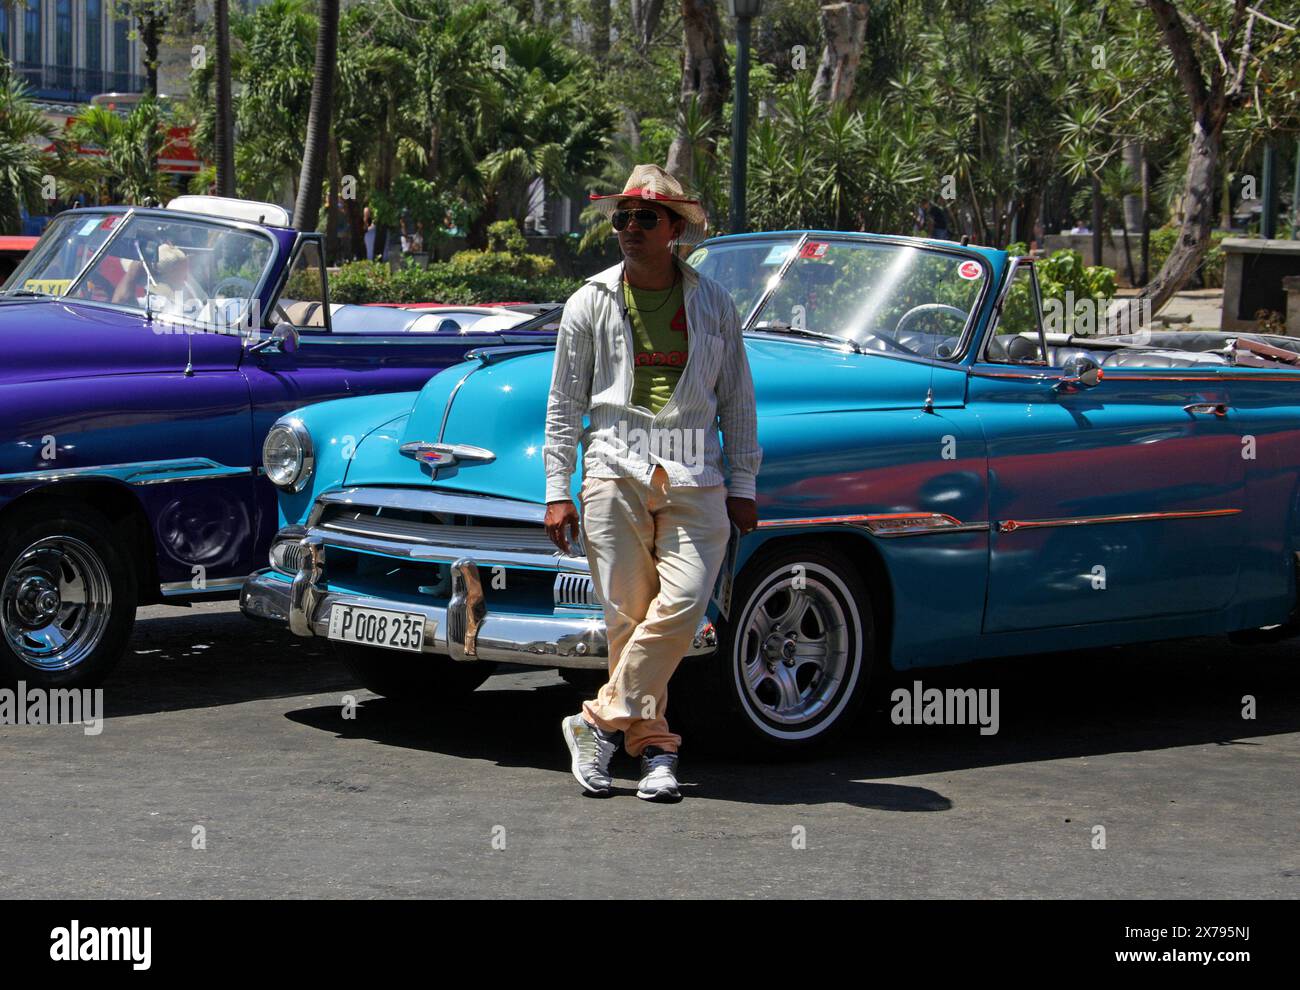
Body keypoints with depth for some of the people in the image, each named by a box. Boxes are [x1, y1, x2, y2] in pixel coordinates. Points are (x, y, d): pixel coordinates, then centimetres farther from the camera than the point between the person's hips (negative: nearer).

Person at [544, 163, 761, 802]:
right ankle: (654, 747, 4)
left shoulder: (715, 305, 11)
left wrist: (742, 486, 10)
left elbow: (738, 402, 15)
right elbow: (565, 403, 10)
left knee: (681, 604, -17)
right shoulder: (591, 304, 8)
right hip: (614, 468, 0)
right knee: (626, 616, -5)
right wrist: (557, 491, 4)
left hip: (694, 479, 0)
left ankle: (601, 721, -8)